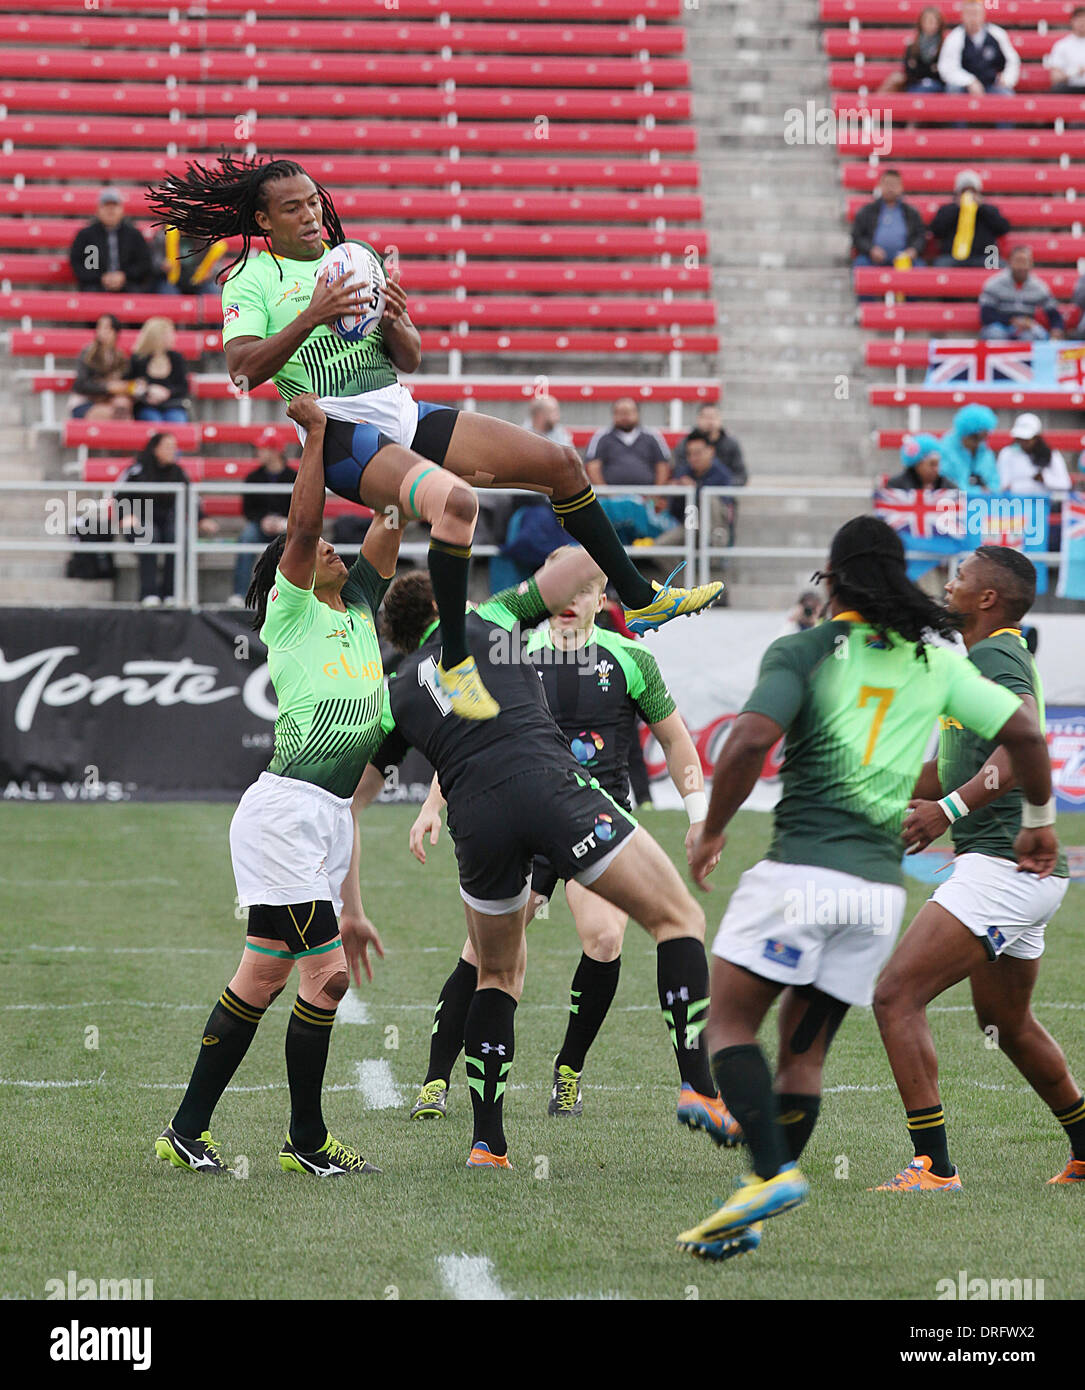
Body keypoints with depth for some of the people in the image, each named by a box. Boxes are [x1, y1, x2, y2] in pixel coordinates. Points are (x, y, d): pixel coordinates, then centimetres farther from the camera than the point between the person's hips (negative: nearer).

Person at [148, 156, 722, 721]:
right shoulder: (251, 280, 1)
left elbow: (410, 360, 16)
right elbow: (242, 371, -16)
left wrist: (393, 321, -7)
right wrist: (310, 318, -27)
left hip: (404, 414, 7)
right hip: (341, 435, -7)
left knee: (561, 463, 2)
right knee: (455, 501, -36)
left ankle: (640, 598, 16)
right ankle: (453, 662, -24)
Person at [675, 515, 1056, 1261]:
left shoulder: (804, 652, -3)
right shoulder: (937, 662, 9)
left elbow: (750, 741, -16)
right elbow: (1024, 732, 6)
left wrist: (712, 831, -3)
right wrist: (1040, 823, 22)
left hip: (800, 870, -5)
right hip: (881, 885, 5)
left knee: (730, 1024, 2)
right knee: (804, 1053, 11)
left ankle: (771, 1172, -18)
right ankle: (754, 1215, 9)